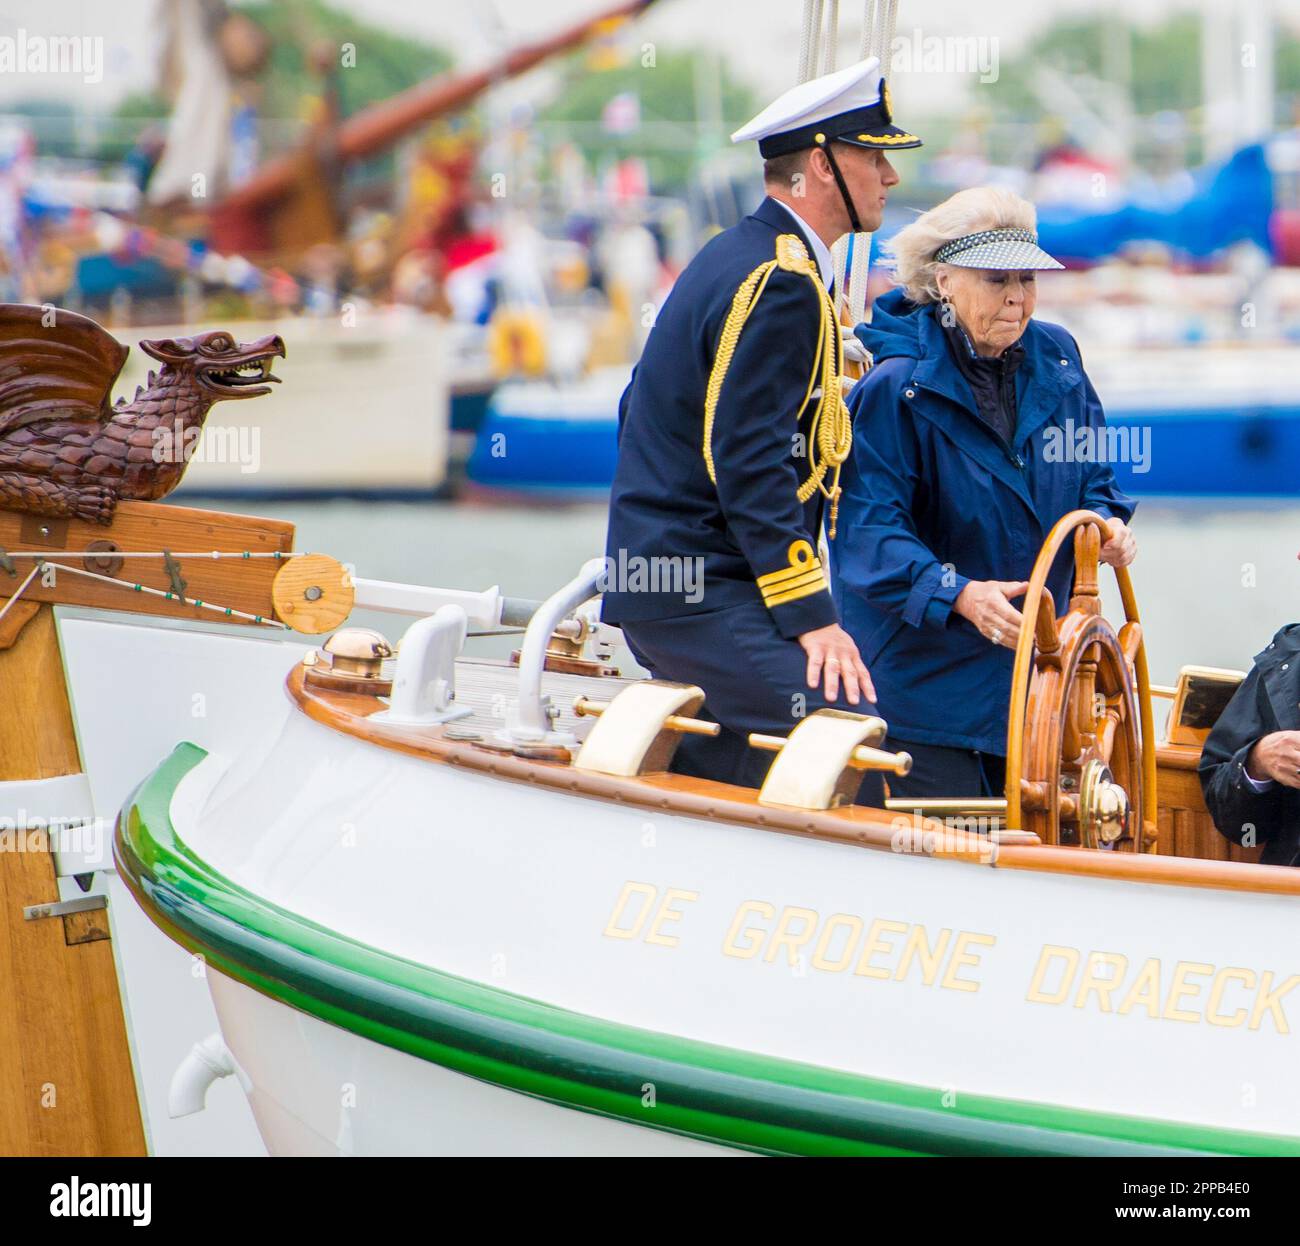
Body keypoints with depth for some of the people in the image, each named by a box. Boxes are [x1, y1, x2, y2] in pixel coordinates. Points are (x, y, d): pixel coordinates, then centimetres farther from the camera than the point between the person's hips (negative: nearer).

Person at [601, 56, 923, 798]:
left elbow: (641, 413, 24)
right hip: (701, 596, -11)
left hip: (665, 585, 11)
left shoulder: (735, 258, 18)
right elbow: (751, 463, -21)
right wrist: (813, 617, -21)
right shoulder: (780, 281, -14)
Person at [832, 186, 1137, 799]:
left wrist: (1106, 524, -6)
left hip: (1036, 673, 6)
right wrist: (958, 594, -36)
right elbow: (868, 529, -21)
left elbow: (1090, 480, 17)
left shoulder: (1055, 361, 5)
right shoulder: (896, 390, -15)